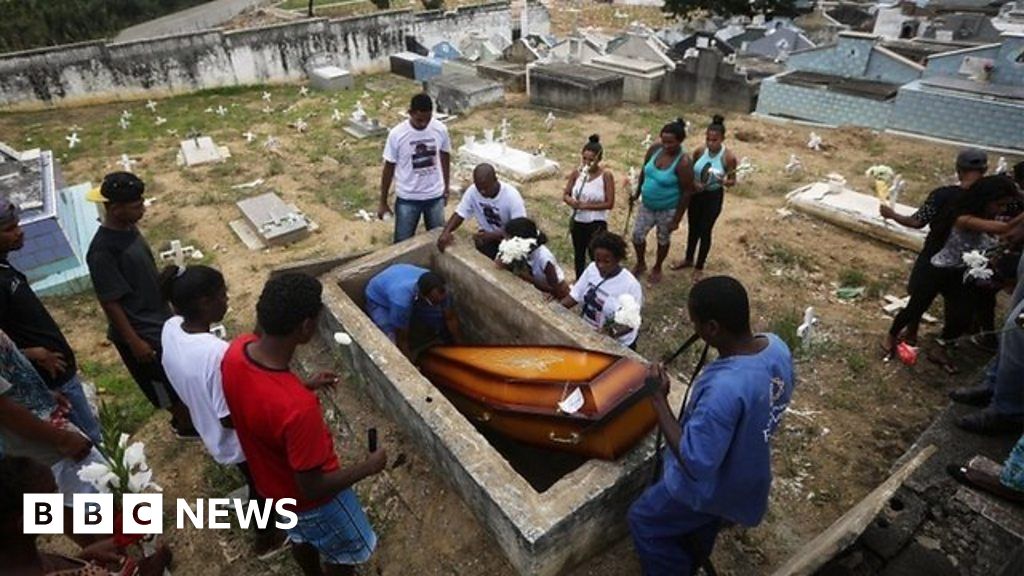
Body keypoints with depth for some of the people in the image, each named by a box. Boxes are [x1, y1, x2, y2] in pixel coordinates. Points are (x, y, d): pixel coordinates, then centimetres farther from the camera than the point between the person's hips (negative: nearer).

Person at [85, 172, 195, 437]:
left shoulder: (129, 228, -1)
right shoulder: (103, 251, -27)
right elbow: (110, 302, -22)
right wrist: (134, 341, -18)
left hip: (159, 319, 8)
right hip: (140, 331, -8)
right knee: (171, 383, 9)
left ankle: (184, 416, 43)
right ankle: (187, 424, 31)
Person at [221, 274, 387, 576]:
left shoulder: (238, 349, -22)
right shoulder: (298, 408, -45)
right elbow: (312, 488, -29)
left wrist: (304, 386, 4)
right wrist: (368, 467, -16)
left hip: (270, 481, 7)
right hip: (309, 500, -7)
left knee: (302, 537, 36)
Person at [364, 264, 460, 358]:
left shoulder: (439, 290, -31)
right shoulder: (402, 301, -45)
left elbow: (451, 318, -15)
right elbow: (402, 340, -33)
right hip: (379, 299, -5)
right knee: (396, 344, -23)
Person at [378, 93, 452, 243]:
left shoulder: (440, 130, -10)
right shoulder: (397, 134, -17)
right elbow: (389, 169, -8)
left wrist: (446, 188, 15)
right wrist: (383, 202, -3)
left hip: (435, 196, 2)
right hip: (407, 199, -2)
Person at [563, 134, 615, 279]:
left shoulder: (606, 176, -16)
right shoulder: (577, 172, -6)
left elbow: (609, 203, -17)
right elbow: (565, 194, 1)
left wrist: (586, 205, -24)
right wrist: (571, 201, -23)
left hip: (596, 223, -4)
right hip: (577, 221, 5)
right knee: (578, 254, 20)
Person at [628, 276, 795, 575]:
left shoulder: (723, 388, -43)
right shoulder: (777, 347, -16)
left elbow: (695, 463, -34)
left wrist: (659, 399, -30)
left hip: (711, 489, -8)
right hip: (747, 477, 8)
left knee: (643, 521, 17)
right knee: (700, 529, 33)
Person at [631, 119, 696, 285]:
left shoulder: (683, 162, -26)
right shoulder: (655, 149, -10)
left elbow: (686, 192, -20)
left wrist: (677, 219, -17)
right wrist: (637, 193, 12)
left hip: (667, 209, -5)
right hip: (647, 204, 5)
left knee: (663, 239, 16)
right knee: (637, 234, 11)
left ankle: (657, 268, 41)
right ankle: (641, 264, 39)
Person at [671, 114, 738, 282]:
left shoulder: (728, 157, -19)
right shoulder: (699, 151, -10)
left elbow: (733, 181, -10)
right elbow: (690, 173, 4)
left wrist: (723, 181, -32)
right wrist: (693, 184, -17)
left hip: (714, 197, -4)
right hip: (696, 194, 4)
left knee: (705, 231, 8)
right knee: (692, 228, 19)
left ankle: (699, 267, 28)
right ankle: (688, 259, 42)